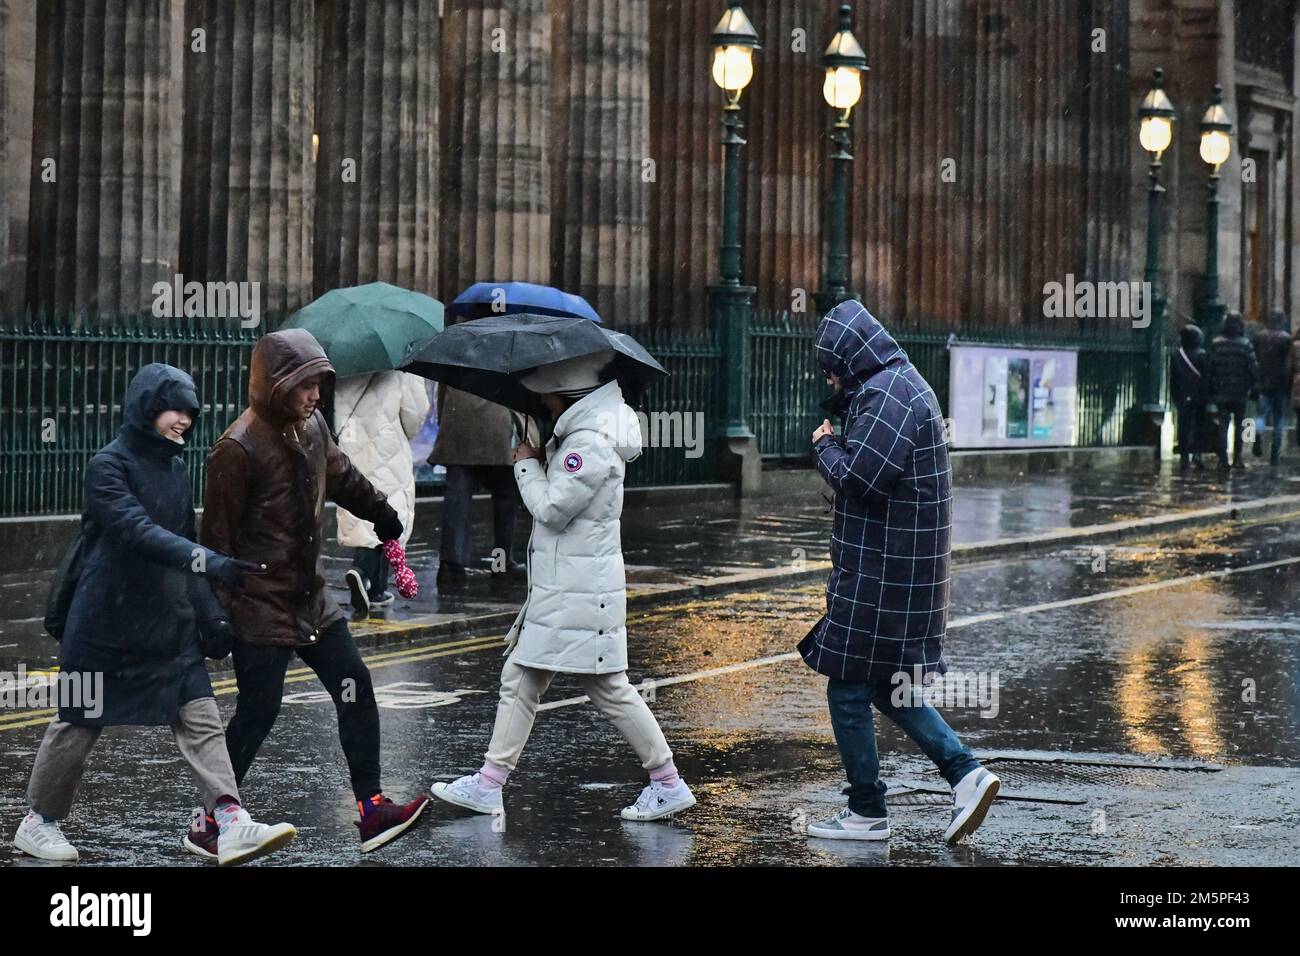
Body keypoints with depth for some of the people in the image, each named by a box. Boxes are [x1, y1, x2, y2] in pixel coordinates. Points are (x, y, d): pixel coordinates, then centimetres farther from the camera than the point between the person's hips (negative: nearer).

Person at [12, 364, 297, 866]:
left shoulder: (176, 468, 10)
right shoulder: (109, 465, -12)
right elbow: (138, 531, -26)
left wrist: (210, 613, 10)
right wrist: (208, 562, -37)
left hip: (171, 624, 6)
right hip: (107, 624, -6)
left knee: (200, 717, -7)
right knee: (79, 724, 7)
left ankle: (230, 824, -16)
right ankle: (40, 820, 25)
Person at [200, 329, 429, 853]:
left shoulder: (312, 429, 5)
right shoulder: (238, 449, -19)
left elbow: (344, 479, 26)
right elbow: (218, 535, -17)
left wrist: (384, 515, 40)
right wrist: (216, 611, -16)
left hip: (311, 598, 8)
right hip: (260, 607, -8)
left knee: (356, 690, 3)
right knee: (257, 714, -2)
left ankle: (371, 809, 8)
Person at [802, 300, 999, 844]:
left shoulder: (885, 395, -17)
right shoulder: (904, 384, 17)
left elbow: (858, 477, -24)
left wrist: (824, 446, -6)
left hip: (883, 572, -10)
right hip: (902, 570, 10)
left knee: (848, 689, 0)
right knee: (888, 687, 16)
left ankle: (867, 814, 7)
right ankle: (965, 774, 10)